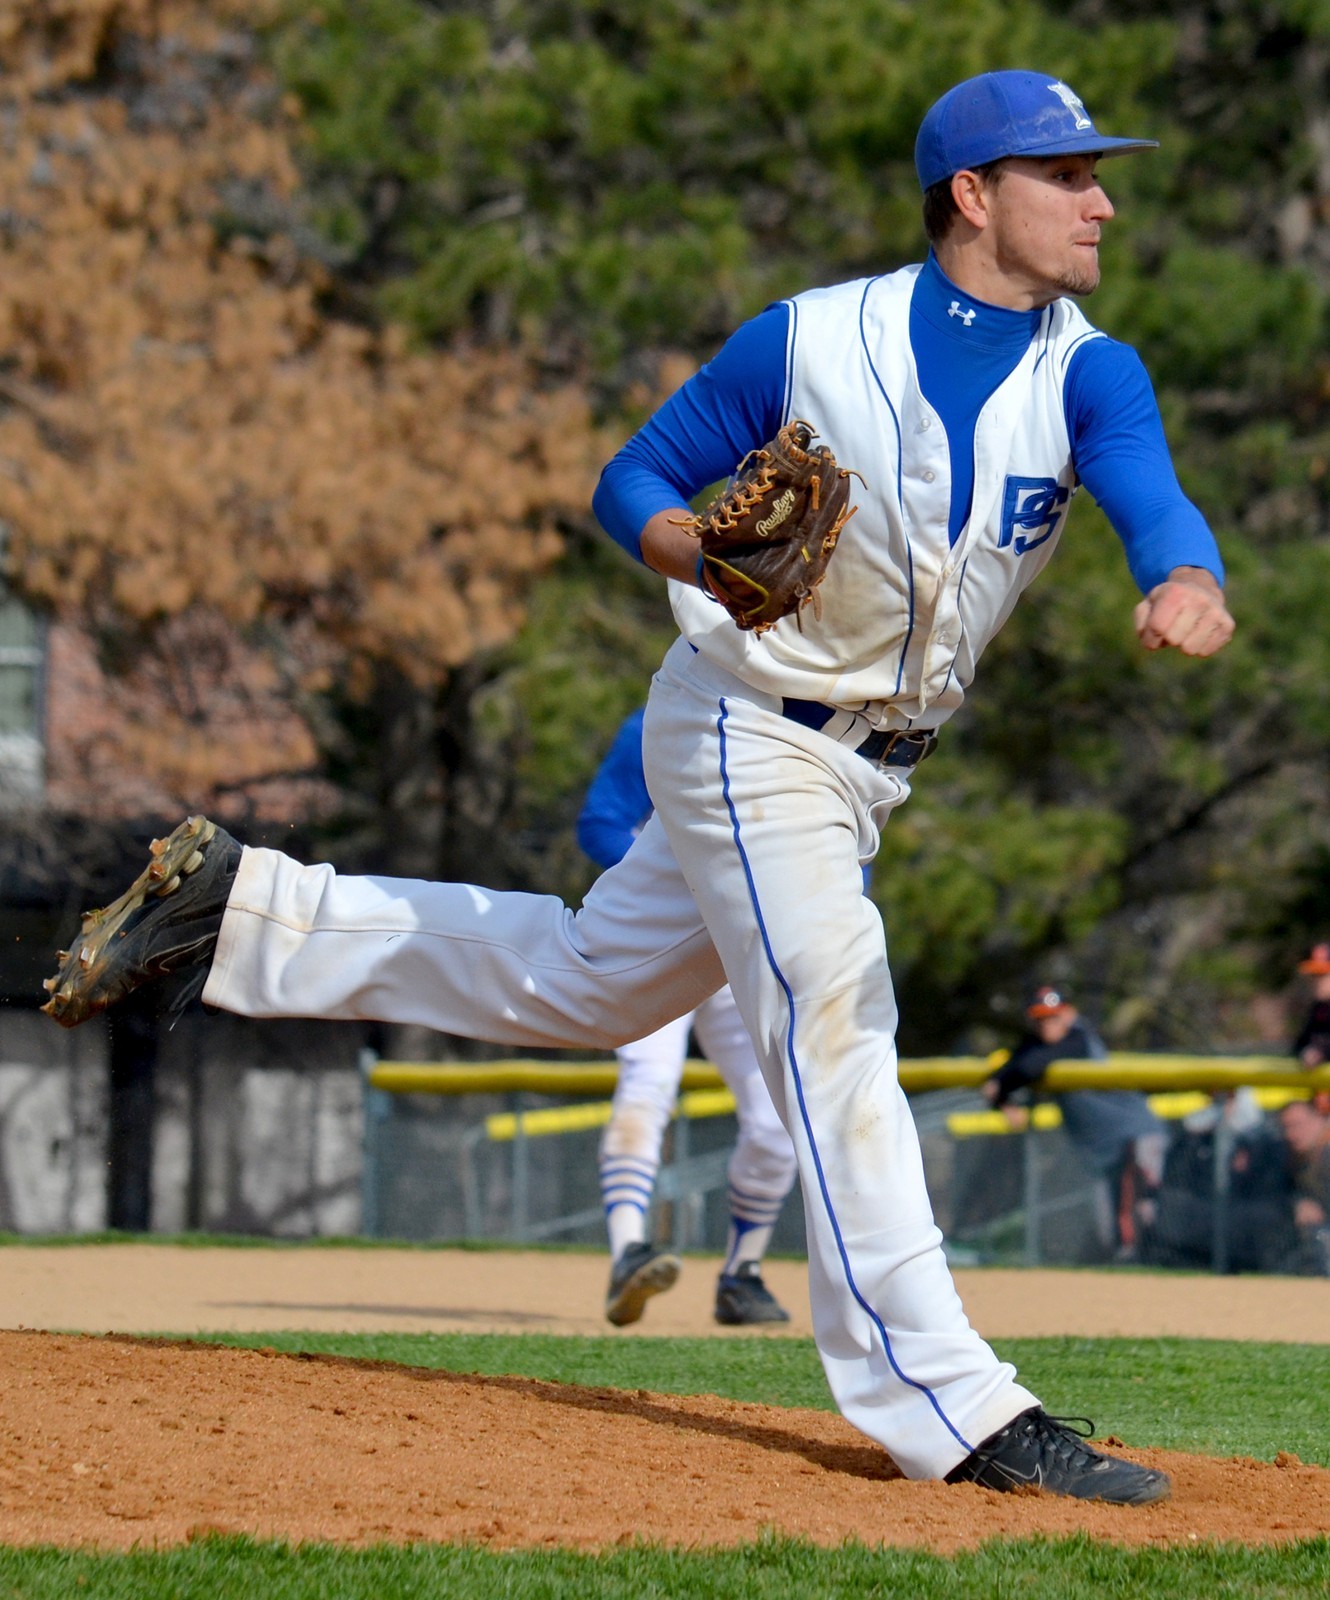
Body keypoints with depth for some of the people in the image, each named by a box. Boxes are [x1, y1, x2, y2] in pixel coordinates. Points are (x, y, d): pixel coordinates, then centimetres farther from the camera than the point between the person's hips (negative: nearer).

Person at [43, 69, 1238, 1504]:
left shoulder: (1090, 377, -5)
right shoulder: (808, 339, -13)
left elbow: (1153, 498, -25)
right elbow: (631, 483, -3)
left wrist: (1185, 583, -49)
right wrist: (702, 551, -25)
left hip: (869, 765, 6)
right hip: (749, 729, -6)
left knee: (577, 987, 17)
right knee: (832, 1024, -17)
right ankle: (946, 1406, -21)